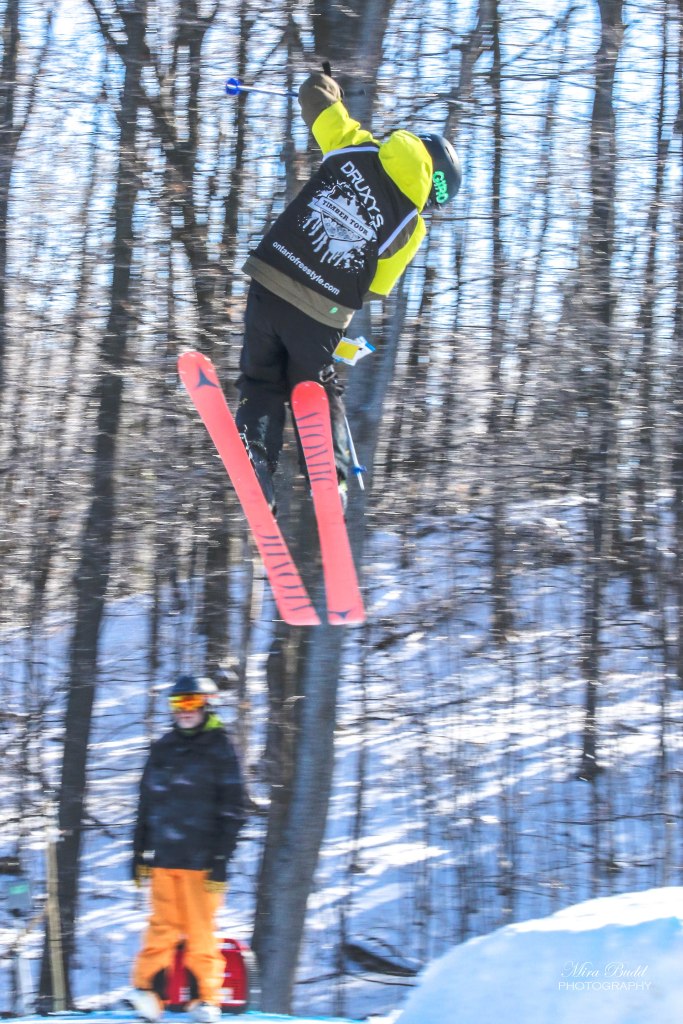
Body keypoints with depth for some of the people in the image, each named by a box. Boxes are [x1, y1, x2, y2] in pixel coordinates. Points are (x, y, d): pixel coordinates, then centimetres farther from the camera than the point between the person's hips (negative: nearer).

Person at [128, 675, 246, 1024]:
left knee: (200, 929, -1)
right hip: (163, 857, 3)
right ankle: (145, 986, 7)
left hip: (201, 860, -3)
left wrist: (221, 860, -9)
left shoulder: (220, 750, 0)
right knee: (163, 926, 2)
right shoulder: (162, 750, 13)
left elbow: (232, 809, -3)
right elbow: (146, 802, 18)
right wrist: (140, 852, 14)